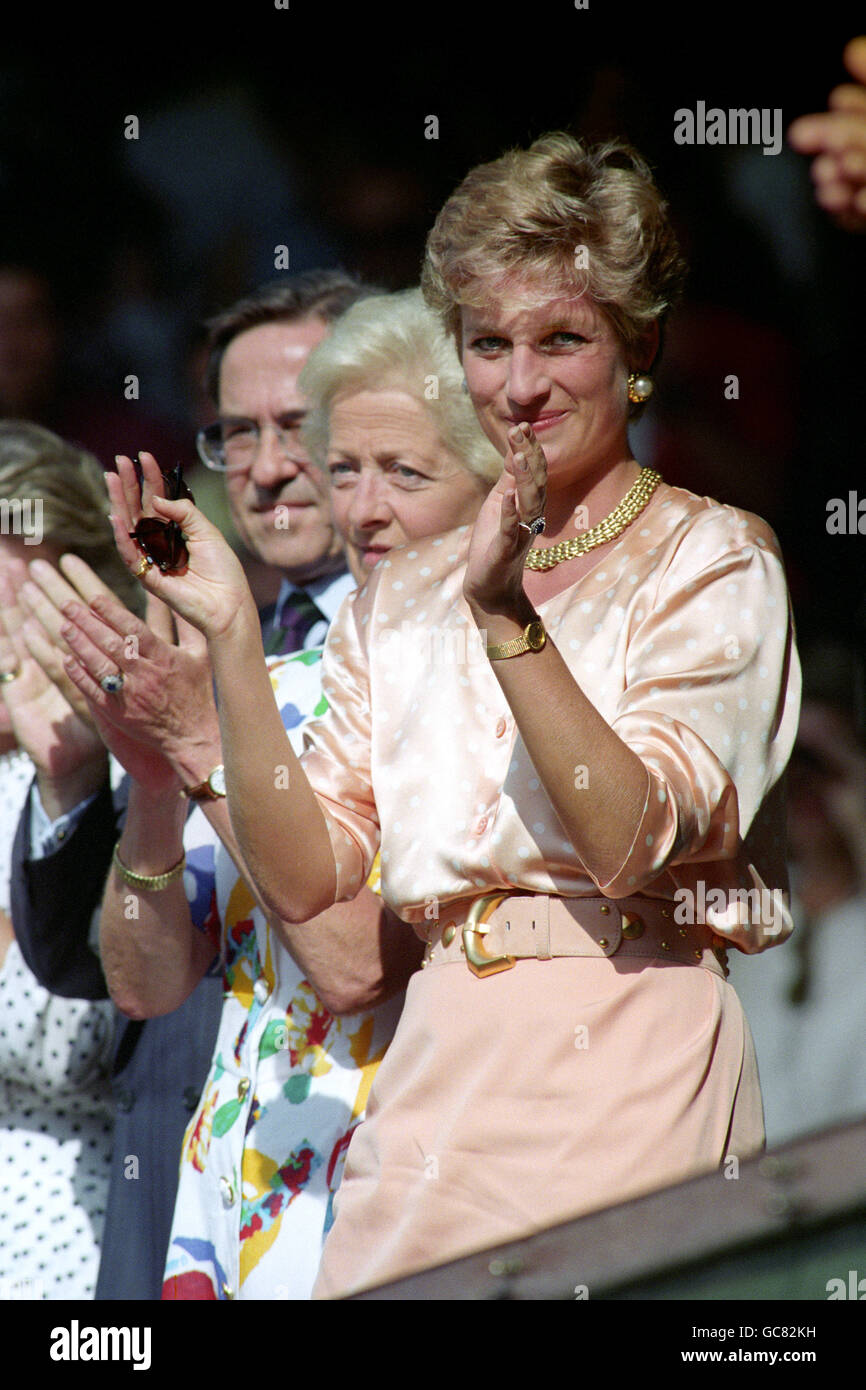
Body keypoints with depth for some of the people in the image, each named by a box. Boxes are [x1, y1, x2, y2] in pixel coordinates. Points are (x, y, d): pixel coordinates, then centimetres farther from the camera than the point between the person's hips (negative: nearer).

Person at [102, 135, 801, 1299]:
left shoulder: (710, 560, -1)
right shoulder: (406, 596, 14)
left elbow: (636, 842, -15)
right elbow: (306, 876, 5)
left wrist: (508, 615, -22)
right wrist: (230, 634, -3)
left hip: (627, 1075, -4)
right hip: (437, 1081, 4)